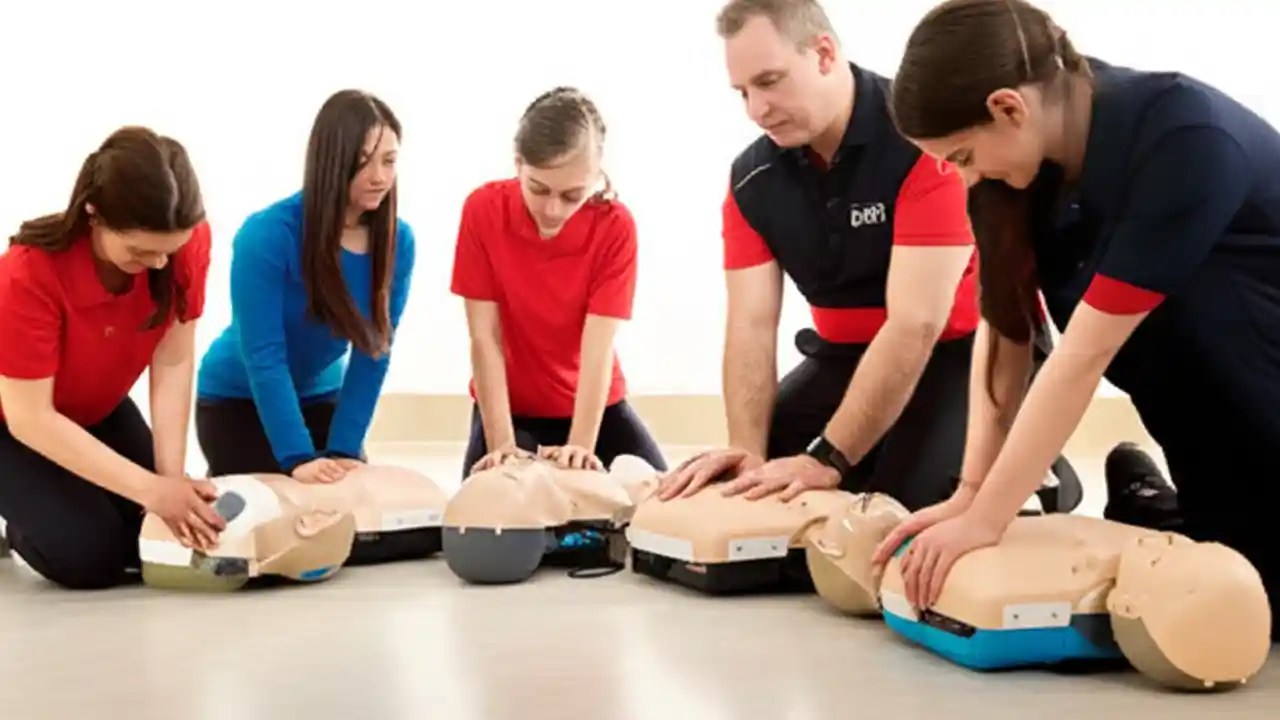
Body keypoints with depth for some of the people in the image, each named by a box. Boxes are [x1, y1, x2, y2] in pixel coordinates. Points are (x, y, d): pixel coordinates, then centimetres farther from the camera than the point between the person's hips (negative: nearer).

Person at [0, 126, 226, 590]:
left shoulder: (188, 244, -26)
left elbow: (173, 364, -21)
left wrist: (173, 478, -30)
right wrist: (150, 489, -39)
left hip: (96, 410, 5)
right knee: (89, 557, -20)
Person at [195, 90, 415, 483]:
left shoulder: (397, 240, -14)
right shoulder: (268, 234, -28)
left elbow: (373, 350, -14)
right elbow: (264, 356, -29)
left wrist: (344, 450, -21)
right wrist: (297, 459, -35)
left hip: (321, 397, 4)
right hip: (238, 399, -4)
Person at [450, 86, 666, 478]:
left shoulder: (616, 225, -18)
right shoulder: (483, 209, -18)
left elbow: (598, 345, -23)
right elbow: (485, 337, -18)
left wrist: (582, 445, -35)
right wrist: (501, 442, -24)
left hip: (595, 405, 0)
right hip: (509, 406, 0)